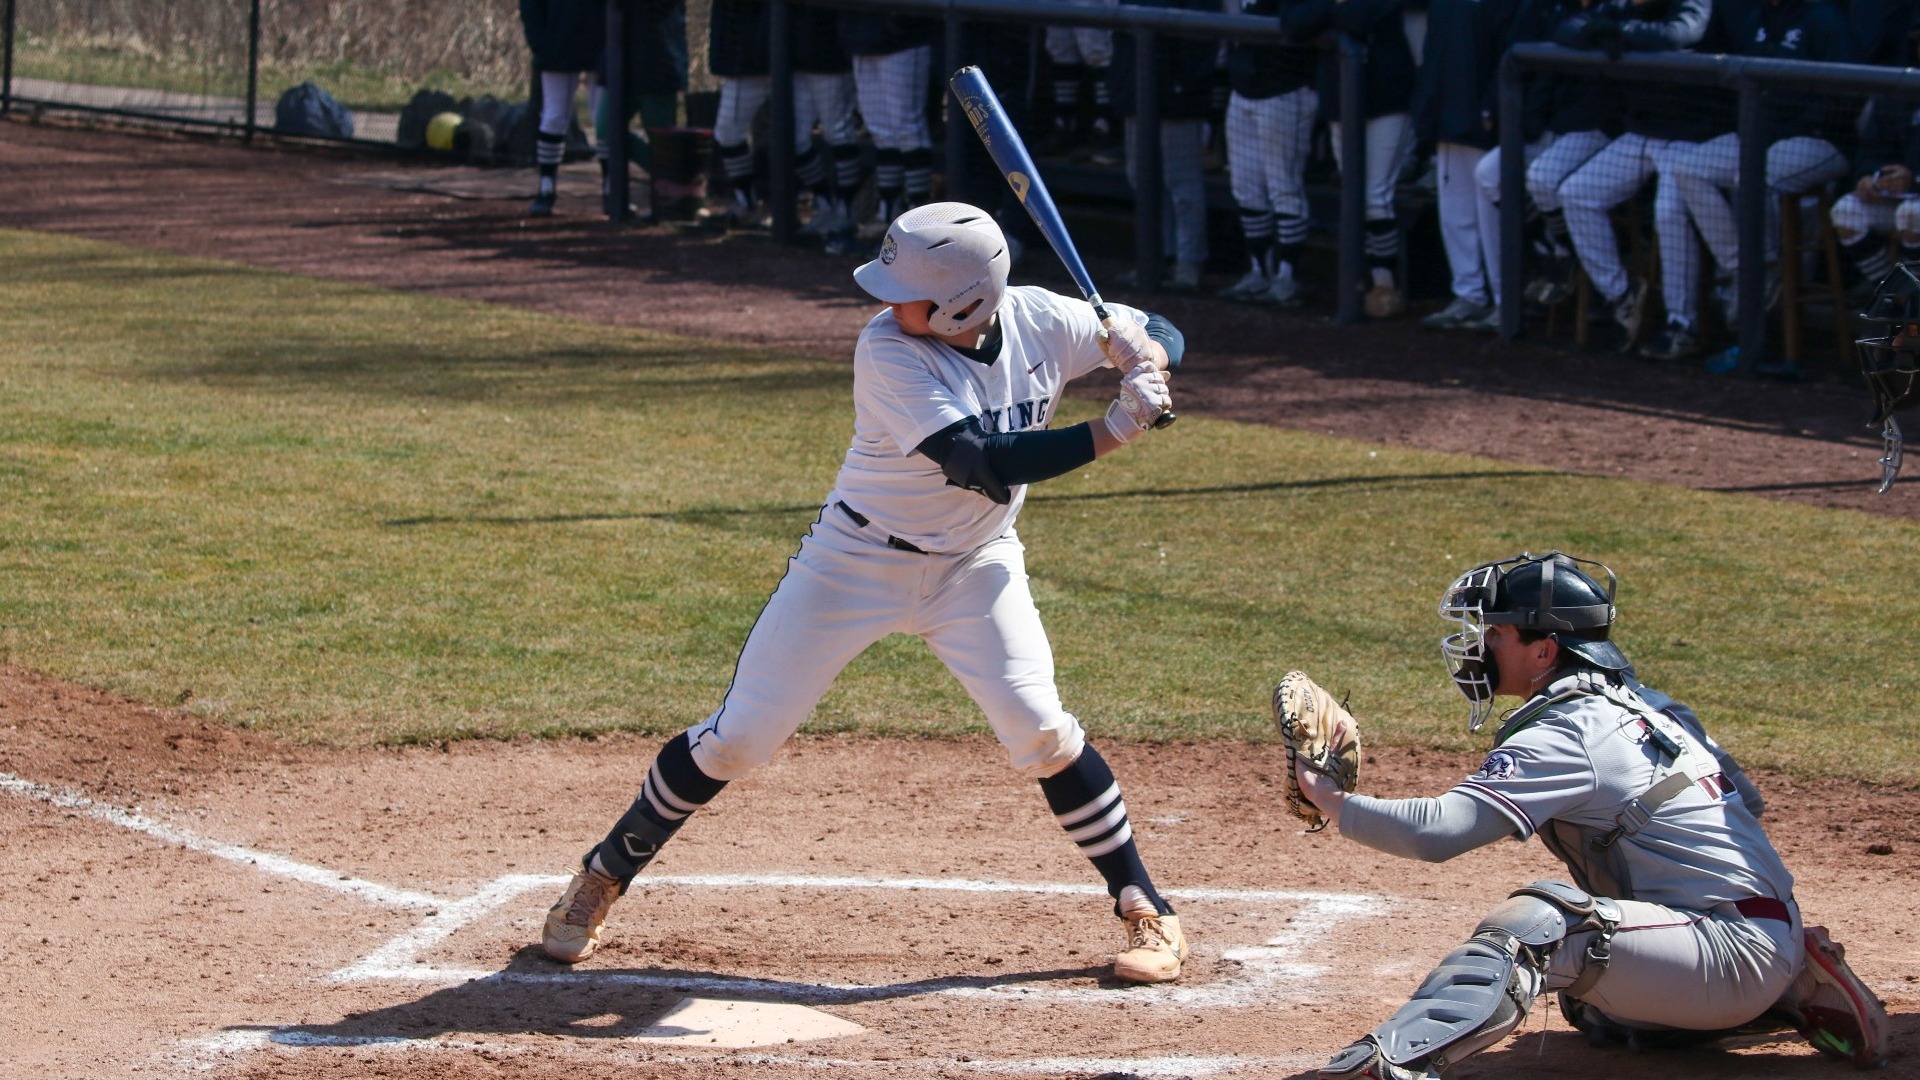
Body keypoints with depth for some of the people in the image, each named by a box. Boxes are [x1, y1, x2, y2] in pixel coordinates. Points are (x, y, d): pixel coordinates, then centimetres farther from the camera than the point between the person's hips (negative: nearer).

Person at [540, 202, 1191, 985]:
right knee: (738, 738, 0)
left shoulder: (1039, 322, -15)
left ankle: (1145, 910, 1)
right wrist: (1113, 431, -41)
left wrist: (1146, 358, -25)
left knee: (1041, 732, -13)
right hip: (857, 563, -2)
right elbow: (982, 463, -35)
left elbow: (1155, 333, -1)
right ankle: (604, 877, 18)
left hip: (975, 568, 2)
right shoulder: (889, 353, -28)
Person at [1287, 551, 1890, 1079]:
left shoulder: (1564, 734, -14)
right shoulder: (1640, 703, 15)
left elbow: (1436, 832, -24)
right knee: (1591, 1009, 35)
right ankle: (1797, 995, 22)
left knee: (1536, 922, -28)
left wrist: (1333, 803, -10)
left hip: (1737, 952, -10)